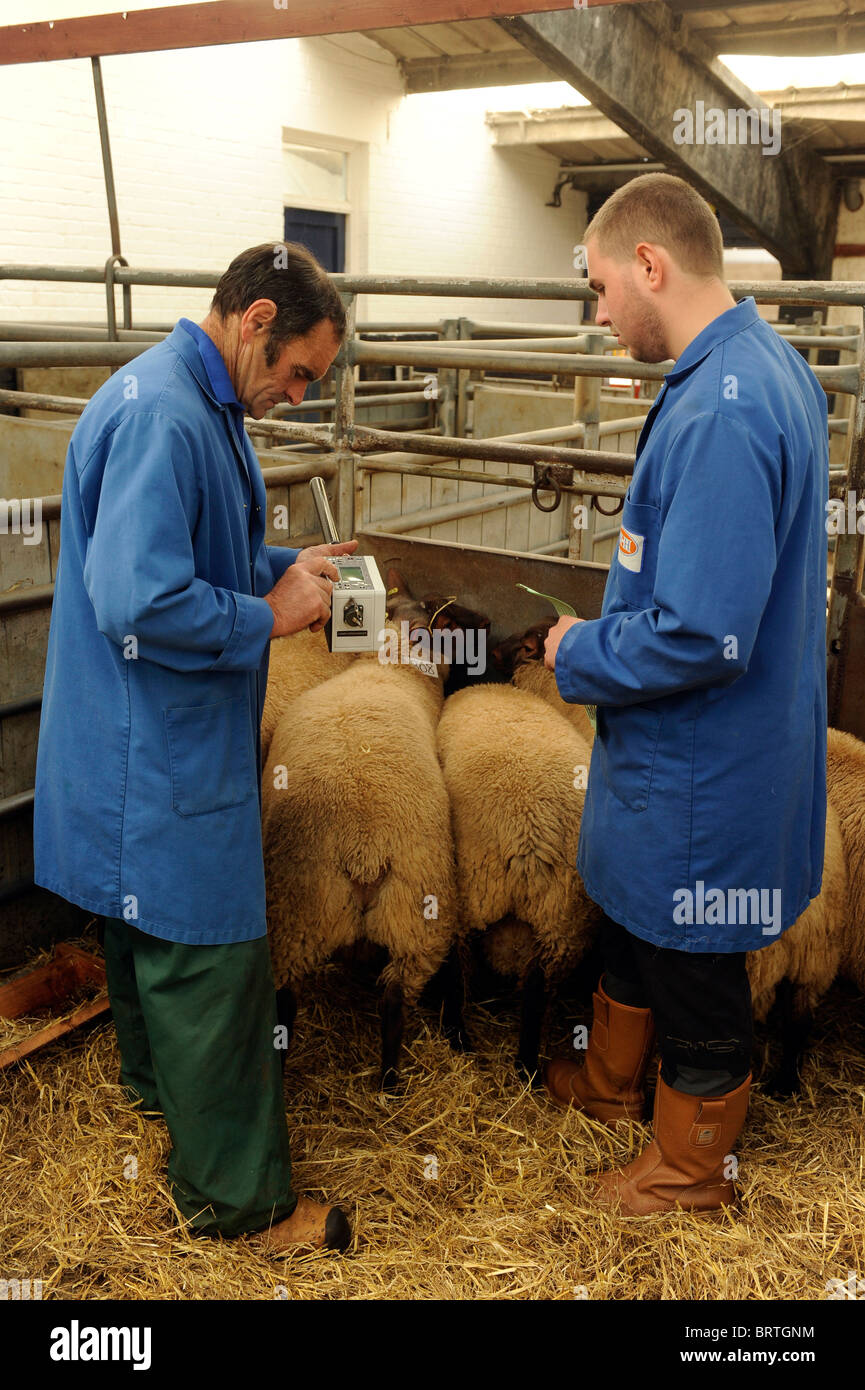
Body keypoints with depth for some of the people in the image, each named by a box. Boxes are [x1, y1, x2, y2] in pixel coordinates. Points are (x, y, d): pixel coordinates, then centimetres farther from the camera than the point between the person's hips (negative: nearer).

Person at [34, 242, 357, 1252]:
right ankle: (237, 1197, 17)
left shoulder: (202, 405, 10)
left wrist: (289, 565, 6)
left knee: (153, 934, 27)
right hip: (161, 753, -11)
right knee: (211, 961, 1)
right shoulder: (158, 416, -24)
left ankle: (156, 1079, 50)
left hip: (155, 743, 11)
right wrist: (268, 617, -19)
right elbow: (138, 600, -32)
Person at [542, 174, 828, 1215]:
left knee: (693, 975, 12)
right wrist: (600, 638, 9)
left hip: (700, 778, -10)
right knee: (631, 921, 28)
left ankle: (692, 1168, 37)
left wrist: (579, 655, -15)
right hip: (672, 758, 10)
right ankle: (613, 1081, 53)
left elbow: (701, 639, -33)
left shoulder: (719, 414, -29)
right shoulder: (767, 365, 4)